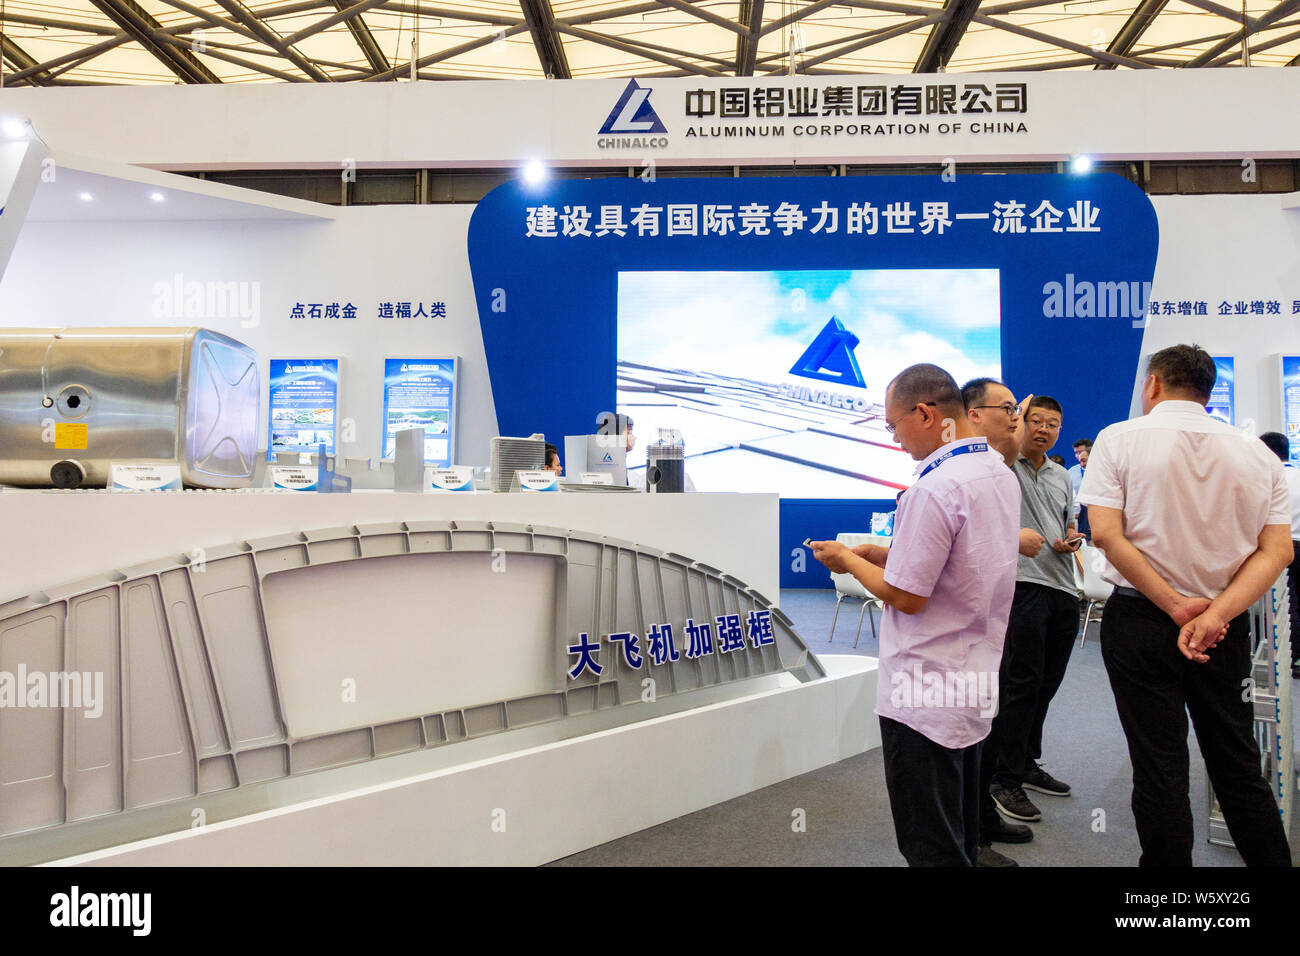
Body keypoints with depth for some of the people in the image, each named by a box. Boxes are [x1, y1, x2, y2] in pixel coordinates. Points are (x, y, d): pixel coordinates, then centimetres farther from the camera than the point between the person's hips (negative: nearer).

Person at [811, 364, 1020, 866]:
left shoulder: (933, 490, -24)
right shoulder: (1001, 475, 5)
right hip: (977, 686, 9)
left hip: (925, 698, -9)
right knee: (962, 835, 22)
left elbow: (907, 596, -19)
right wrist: (883, 554, 10)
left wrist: (847, 560, -4)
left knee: (931, 847, 5)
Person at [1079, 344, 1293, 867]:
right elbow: (1277, 550, -4)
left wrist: (1177, 607, -13)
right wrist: (1215, 615, -13)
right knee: (1238, 765, 17)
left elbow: (1106, 534, -15)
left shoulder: (1120, 439, -6)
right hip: (1227, 627, 4)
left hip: (1140, 620, -3)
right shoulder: (1258, 453, 5)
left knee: (1159, 766, 4)